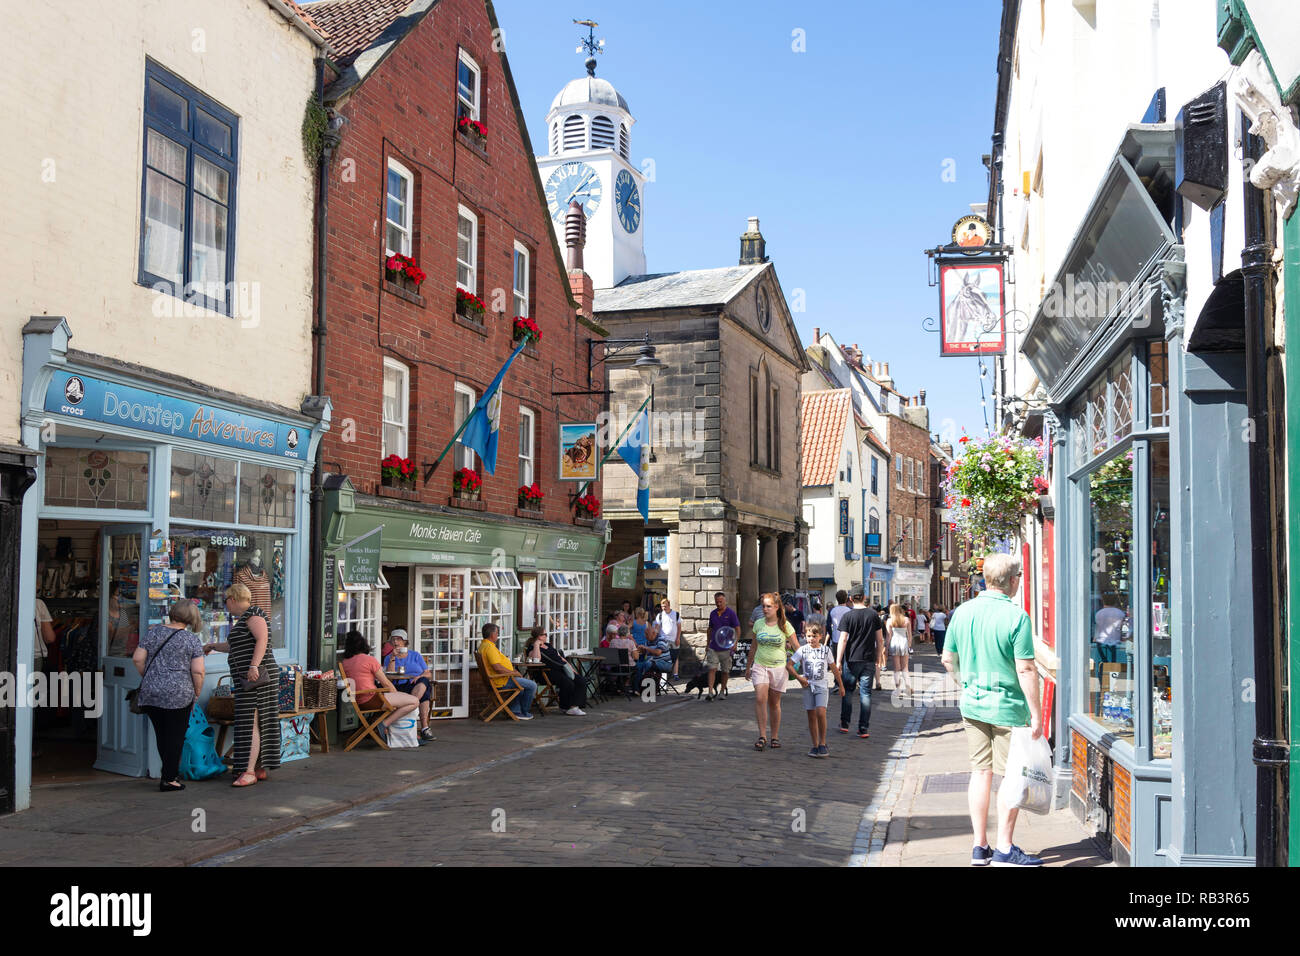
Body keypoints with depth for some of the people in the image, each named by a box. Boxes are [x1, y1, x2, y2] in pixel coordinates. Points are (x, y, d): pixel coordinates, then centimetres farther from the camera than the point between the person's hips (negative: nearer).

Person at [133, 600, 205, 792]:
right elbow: (198, 671, -9)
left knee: (161, 734, 14)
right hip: (178, 695, -4)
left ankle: (171, 773, 25)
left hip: (150, 693, 4)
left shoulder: (154, 631, 5)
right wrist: (197, 693, 4)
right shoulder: (192, 640, -4)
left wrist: (149, 679, 17)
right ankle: (168, 780, 8)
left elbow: (137, 659, 5)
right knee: (176, 735, 6)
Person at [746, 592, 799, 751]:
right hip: (760, 666, 1)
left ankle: (775, 737, 19)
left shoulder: (785, 625, -3)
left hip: (778, 668, -1)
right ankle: (762, 736, -11)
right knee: (760, 699, -16)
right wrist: (748, 667, 21)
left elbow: (797, 647, 2)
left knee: (774, 703, 5)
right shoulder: (758, 624, 4)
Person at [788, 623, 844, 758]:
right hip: (808, 686, 1)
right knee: (811, 716, 2)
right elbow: (789, 665, 4)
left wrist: (841, 686, 15)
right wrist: (799, 678, -4)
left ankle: (822, 744, -6)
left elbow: (834, 668, 12)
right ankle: (815, 746, 10)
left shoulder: (826, 650, 3)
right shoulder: (803, 650, 2)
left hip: (822, 686, -1)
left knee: (821, 712, -18)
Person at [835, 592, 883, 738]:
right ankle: (864, 729, 3)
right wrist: (878, 657, 18)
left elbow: (843, 640, -10)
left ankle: (844, 724, 15)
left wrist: (838, 661, -8)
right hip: (869, 660, 2)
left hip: (852, 660, -2)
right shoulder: (874, 615, 2)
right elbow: (879, 640, 6)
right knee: (865, 693, 4)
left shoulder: (847, 616, -6)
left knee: (847, 691, 14)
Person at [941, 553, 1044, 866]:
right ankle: (1004, 849, 9)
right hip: (1007, 707, -6)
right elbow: (1025, 669, -17)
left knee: (980, 772, 12)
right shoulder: (1016, 616, -15)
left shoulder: (963, 612, 3)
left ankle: (980, 848, 17)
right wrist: (1036, 713, -10)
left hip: (971, 704, 6)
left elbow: (948, 658, 11)